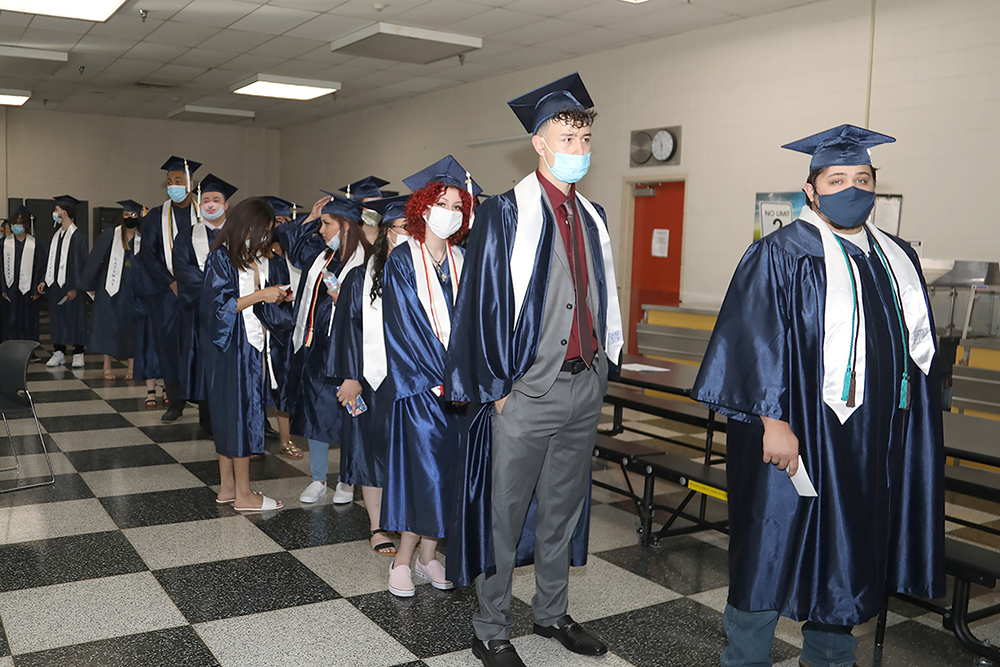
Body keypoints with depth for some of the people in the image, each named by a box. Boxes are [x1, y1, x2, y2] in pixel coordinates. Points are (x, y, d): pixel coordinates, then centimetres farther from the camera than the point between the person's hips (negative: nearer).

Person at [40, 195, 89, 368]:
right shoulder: (56, 235, 12)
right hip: (55, 285, 7)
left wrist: (75, 287, -16)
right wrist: (45, 281, 8)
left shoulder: (78, 236, -10)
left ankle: (78, 354, 8)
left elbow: (81, 262, -12)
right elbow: (51, 260, 16)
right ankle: (59, 353, 15)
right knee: (56, 318, 9)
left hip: (71, 287, -7)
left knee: (75, 318, 0)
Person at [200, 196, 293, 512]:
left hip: (255, 344, 7)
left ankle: (228, 488, 18)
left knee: (232, 414, 12)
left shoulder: (262, 259, 12)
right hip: (232, 346, -7)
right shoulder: (221, 258, -9)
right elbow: (218, 305, -15)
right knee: (239, 410, -4)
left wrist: (279, 297, -4)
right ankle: (242, 494, 4)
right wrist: (259, 295, -16)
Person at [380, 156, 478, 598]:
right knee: (421, 469, -5)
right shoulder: (402, 262, -4)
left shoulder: (463, 263, 9)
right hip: (418, 383, -4)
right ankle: (403, 561, 9)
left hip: (458, 384, 4)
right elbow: (405, 327, -10)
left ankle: (428, 556, 19)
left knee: (445, 471, 7)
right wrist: (437, 379, -13)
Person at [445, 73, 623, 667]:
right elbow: (483, 300, -10)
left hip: (585, 388, 6)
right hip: (525, 391, -6)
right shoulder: (505, 213, -7)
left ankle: (552, 612, 34)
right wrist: (496, 387, -12)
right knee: (505, 512, 4)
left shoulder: (593, 216, 12)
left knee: (563, 508, 17)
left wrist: (604, 363, 14)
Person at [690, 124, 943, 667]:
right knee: (773, 550, 3)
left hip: (872, 443, 7)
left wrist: (907, 427, 15)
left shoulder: (897, 260, 11)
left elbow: (915, 348, 17)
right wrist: (773, 419, -22)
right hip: (797, 437, -6)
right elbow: (757, 342, -15)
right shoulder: (782, 254, -9)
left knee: (848, 555, 17)